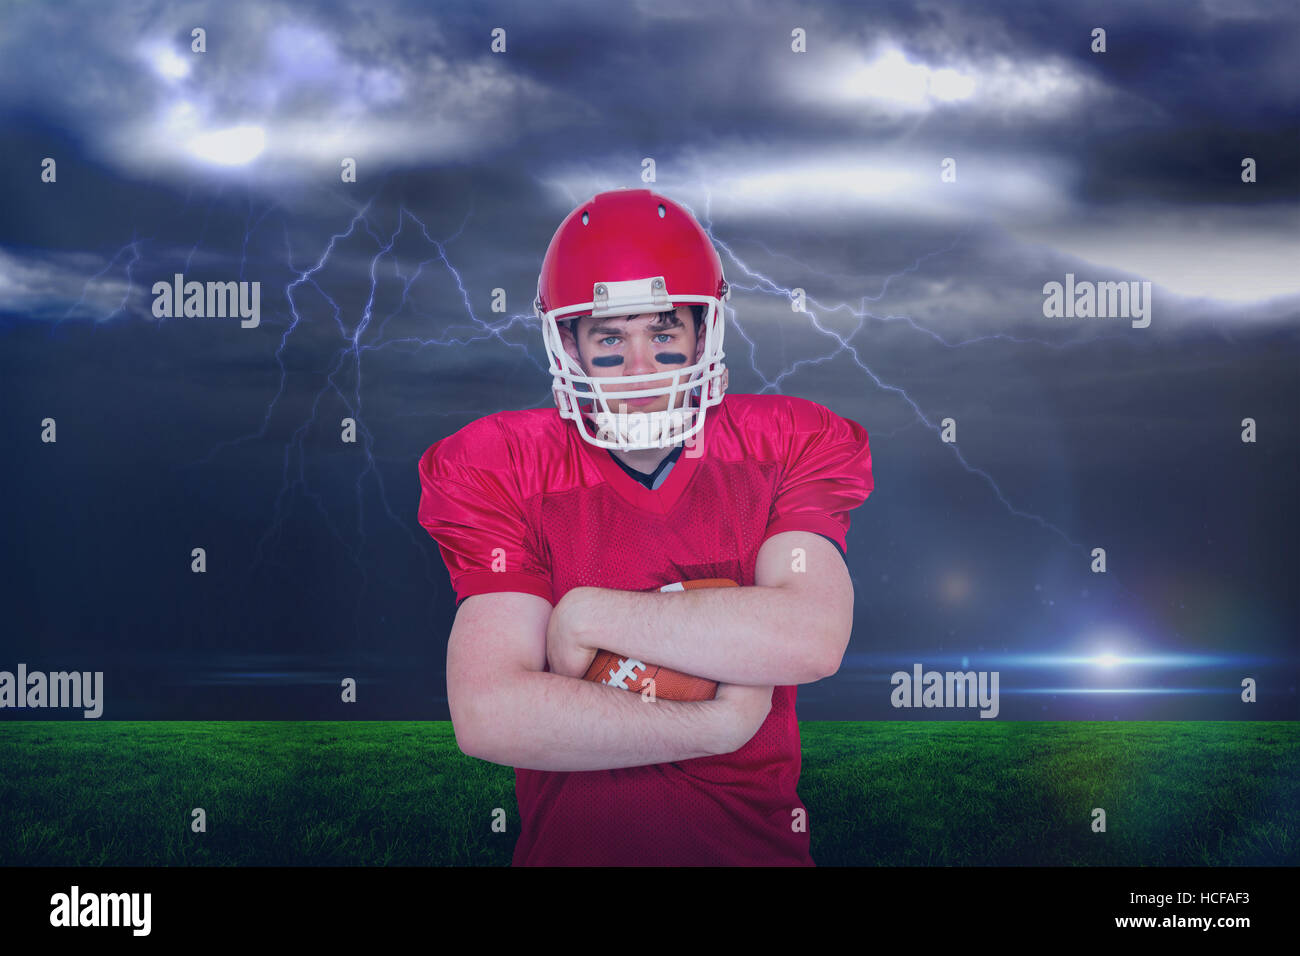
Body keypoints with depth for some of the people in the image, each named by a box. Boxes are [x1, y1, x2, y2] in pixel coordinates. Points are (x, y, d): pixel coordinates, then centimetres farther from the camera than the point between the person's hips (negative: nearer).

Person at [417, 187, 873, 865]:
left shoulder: (787, 446, 2)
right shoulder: (504, 473, -2)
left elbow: (813, 640, -15)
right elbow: (486, 715, -13)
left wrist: (587, 616, -14)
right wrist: (720, 725, -14)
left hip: (758, 843, 0)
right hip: (569, 846, 0)